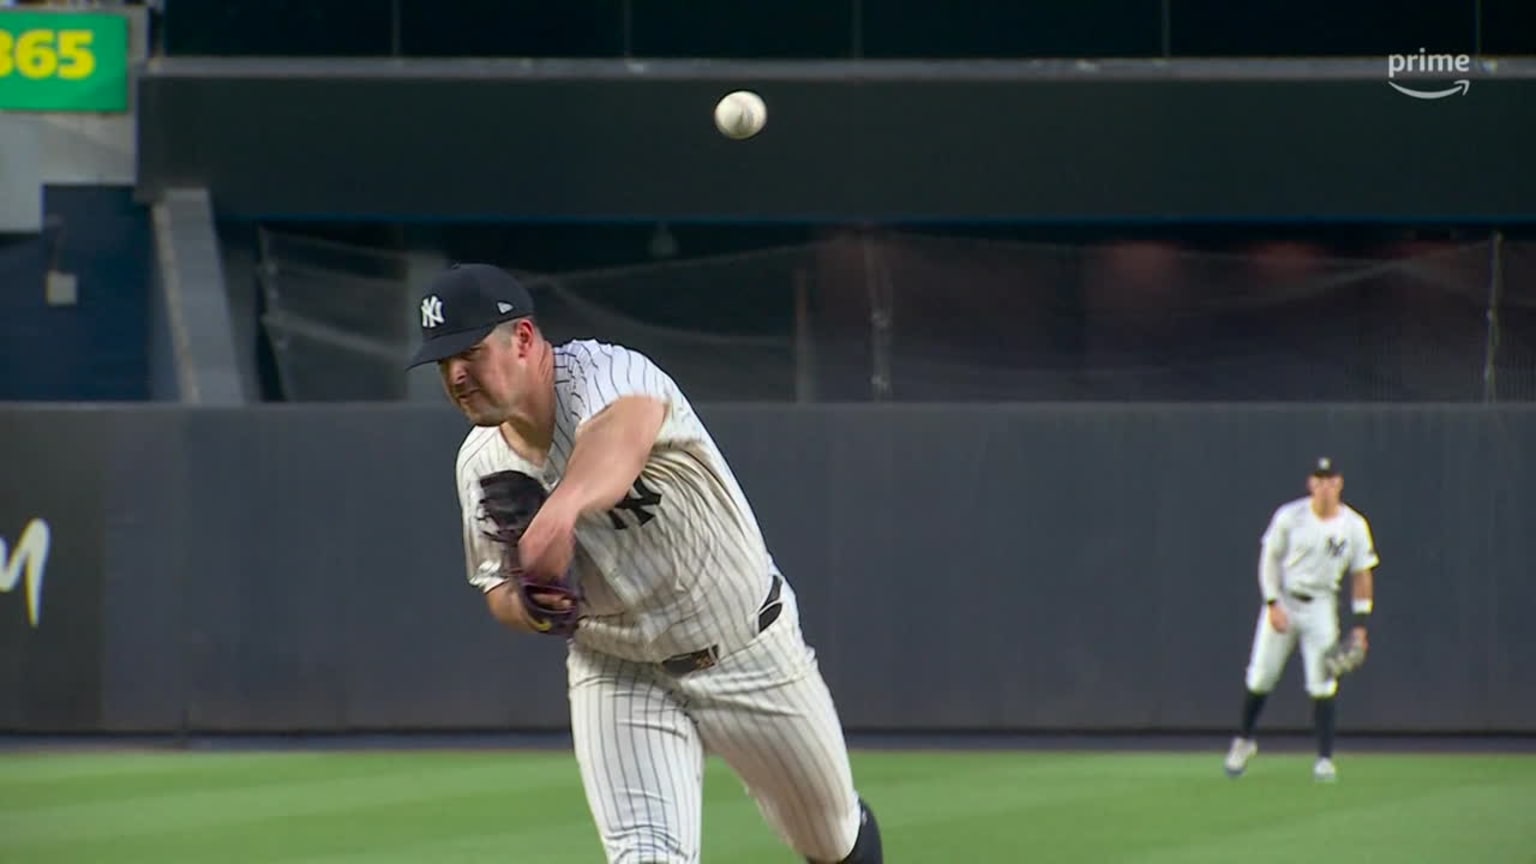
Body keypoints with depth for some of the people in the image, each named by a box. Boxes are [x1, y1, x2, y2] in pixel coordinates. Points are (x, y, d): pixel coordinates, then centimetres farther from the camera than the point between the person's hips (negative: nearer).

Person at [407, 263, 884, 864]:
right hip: (618, 673, 3)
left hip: (751, 652, -3)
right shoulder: (482, 464, -9)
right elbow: (497, 591, 4)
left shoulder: (605, 375, -28)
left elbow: (625, 431, -53)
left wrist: (564, 504, -75)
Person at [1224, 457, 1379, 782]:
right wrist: (1273, 604, -11)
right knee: (1260, 678, 2)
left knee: (1322, 686, -7)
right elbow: (1269, 559, -1)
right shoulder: (1290, 517, -9)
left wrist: (1360, 623, -3)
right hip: (1282, 601, 0)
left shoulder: (1354, 526, -5)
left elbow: (1362, 575, 2)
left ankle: (1325, 759, -2)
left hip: (1321, 608, 0)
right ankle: (1243, 740, 23)